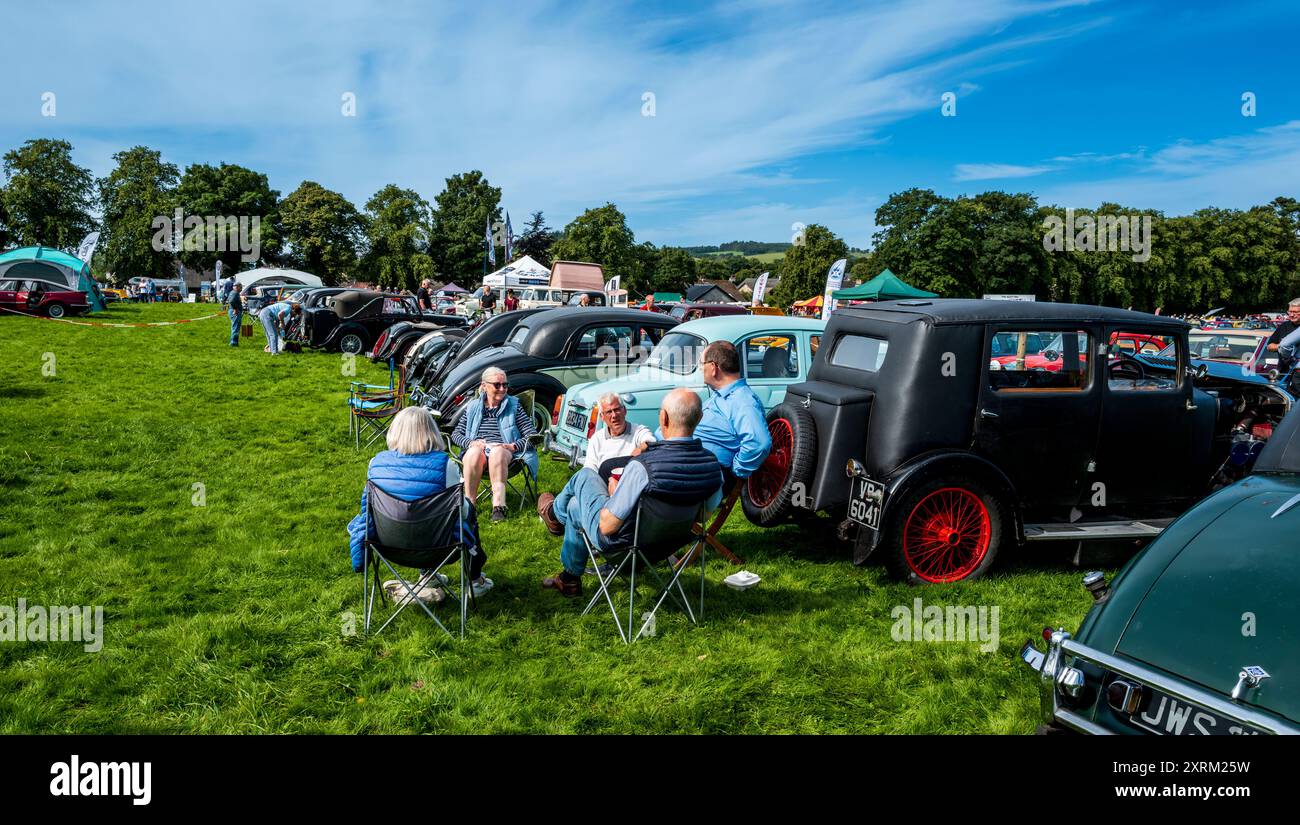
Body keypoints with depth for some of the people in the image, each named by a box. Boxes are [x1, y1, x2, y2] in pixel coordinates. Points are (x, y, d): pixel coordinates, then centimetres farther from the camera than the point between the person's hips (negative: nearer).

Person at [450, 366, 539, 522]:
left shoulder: (514, 406, 14)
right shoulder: (473, 407, 19)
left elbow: (532, 435, 8)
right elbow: (456, 434, 17)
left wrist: (513, 446, -10)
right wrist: (471, 443, -5)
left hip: (503, 452, -1)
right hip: (477, 450, 1)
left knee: (497, 452, -39)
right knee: (474, 452, -37)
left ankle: (498, 505, -42)